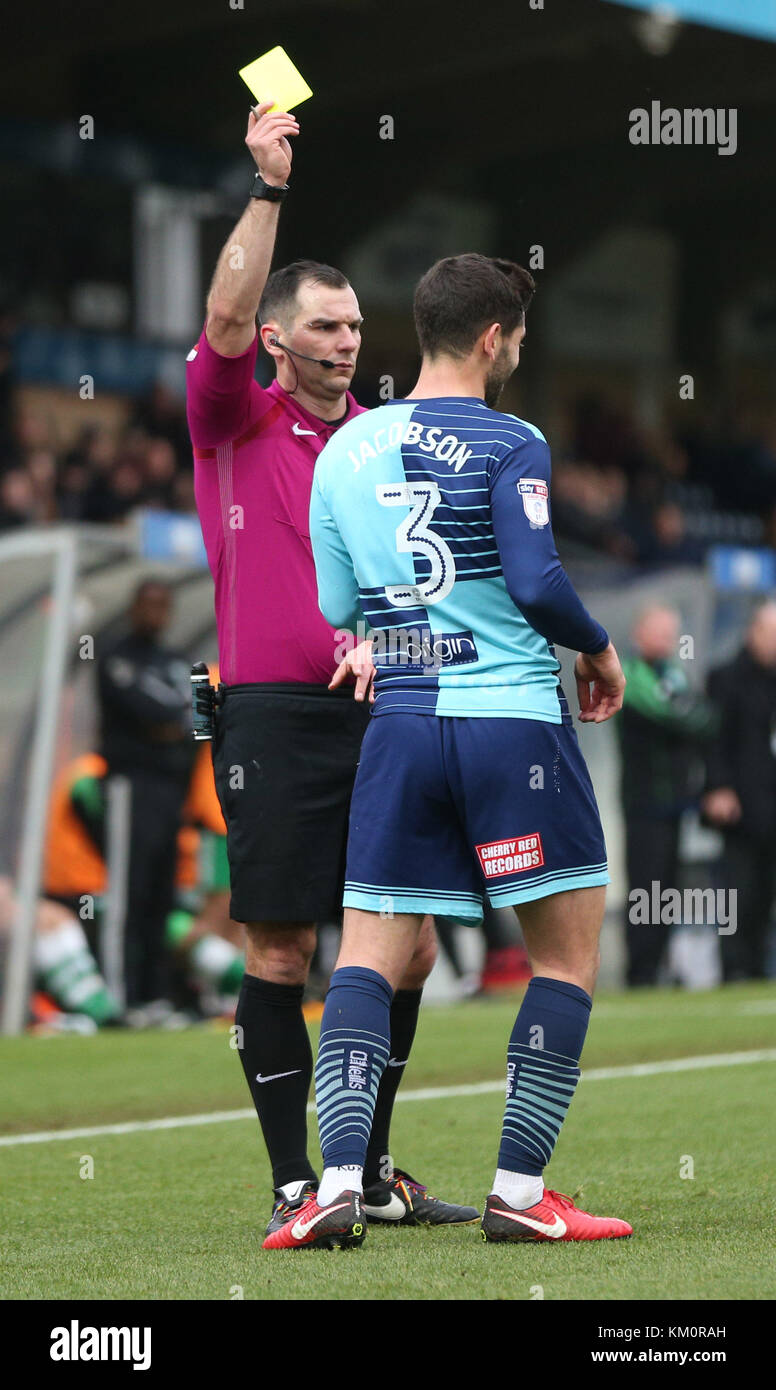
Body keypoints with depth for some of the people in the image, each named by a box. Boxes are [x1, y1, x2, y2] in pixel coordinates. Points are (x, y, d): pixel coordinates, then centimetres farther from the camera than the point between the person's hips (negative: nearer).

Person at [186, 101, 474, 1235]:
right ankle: (293, 1186, 4)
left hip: (378, 709, 5)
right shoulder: (237, 421, 3)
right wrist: (267, 187, -14)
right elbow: (225, 318, -13)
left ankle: (370, 1171, 20)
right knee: (281, 950, -4)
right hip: (272, 715, -5)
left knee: (407, 947, 5)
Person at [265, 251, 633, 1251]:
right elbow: (536, 584, -17)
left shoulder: (343, 449, 10)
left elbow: (336, 609, 14)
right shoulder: (506, 445, -7)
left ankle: (340, 1180, -10)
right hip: (513, 721, -5)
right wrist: (597, 648, 1)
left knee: (367, 958, 6)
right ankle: (518, 1193, 3)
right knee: (567, 953, 6)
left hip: (398, 724, 5)